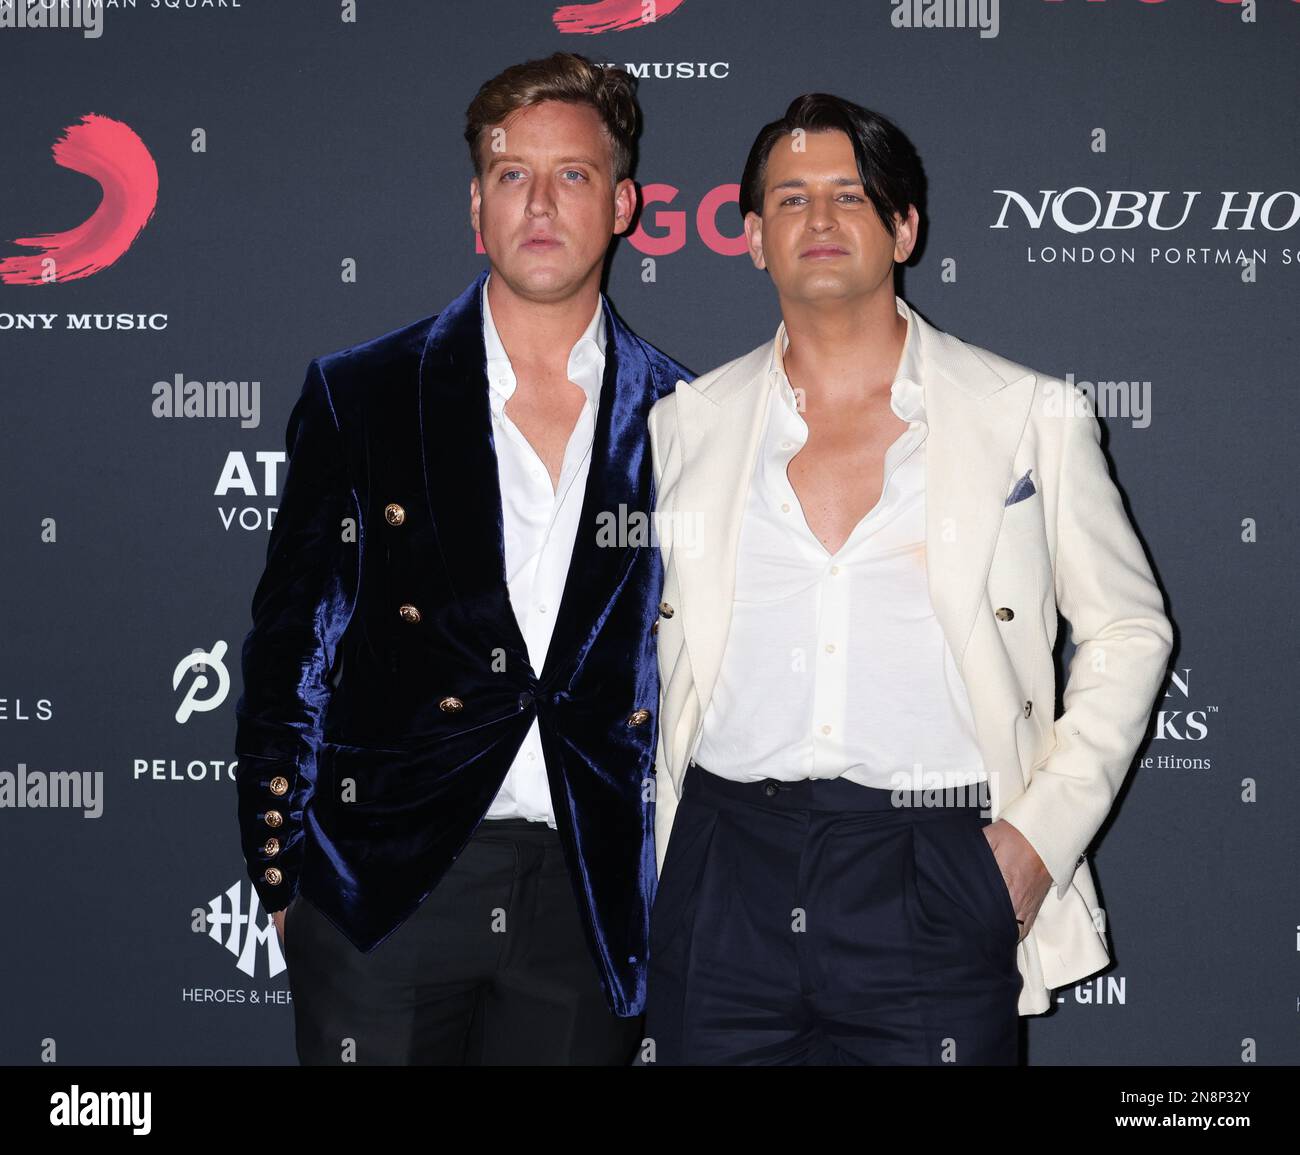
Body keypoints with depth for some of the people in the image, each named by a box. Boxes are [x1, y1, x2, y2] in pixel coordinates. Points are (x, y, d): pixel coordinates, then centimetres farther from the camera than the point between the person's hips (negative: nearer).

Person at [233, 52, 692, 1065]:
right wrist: (281, 869, -1)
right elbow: (289, 646, 3)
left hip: (590, 900, 1)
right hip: (382, 888, -1)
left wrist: (674, 886, 3)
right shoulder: (358, 395, 3)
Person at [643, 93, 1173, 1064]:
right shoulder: (687, 423, 10)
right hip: (727, 885, 2)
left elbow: (1128, 629, 9)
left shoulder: (1031, 417, 4)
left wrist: (1045, 831, -2)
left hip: (936, 885, -1)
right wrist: (667, 871, 10)